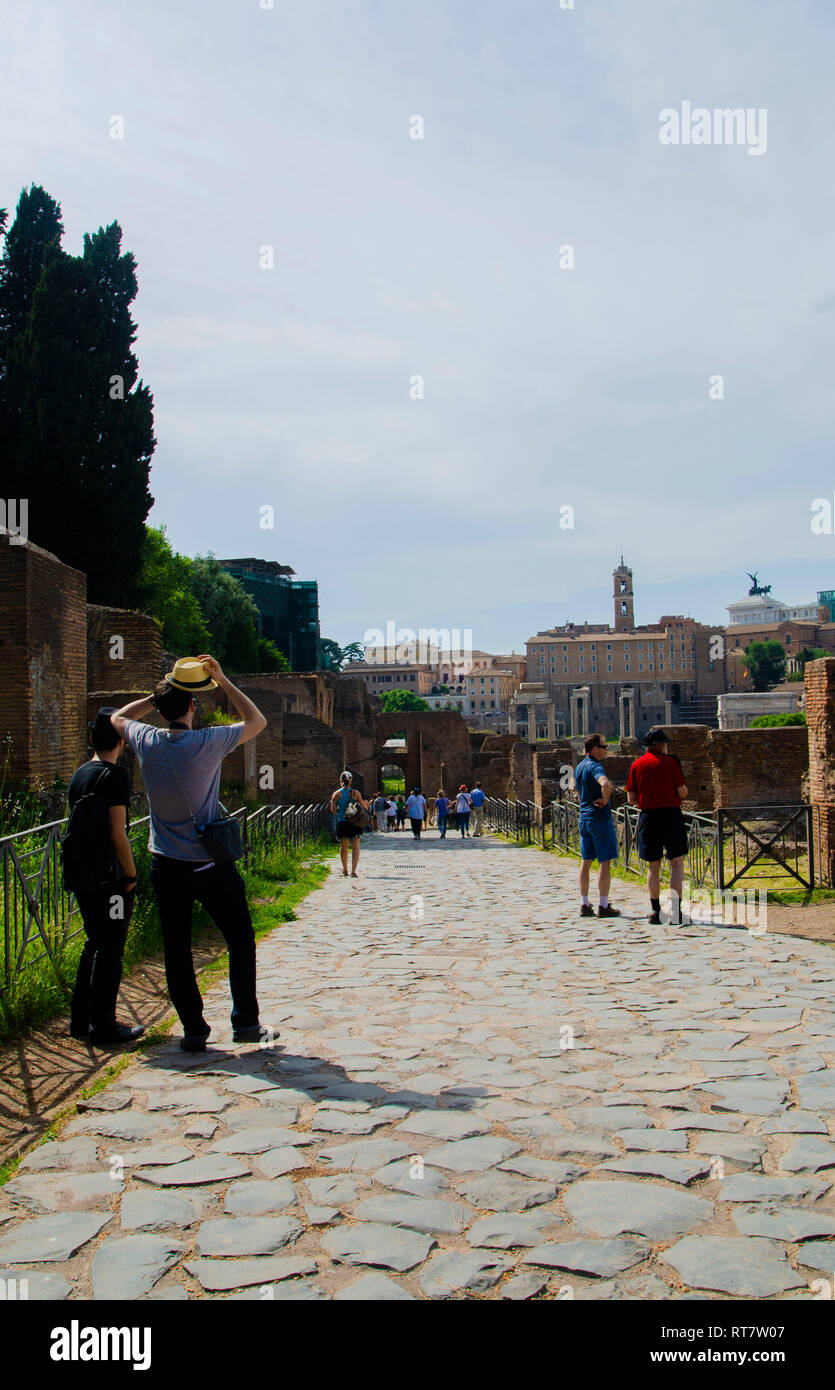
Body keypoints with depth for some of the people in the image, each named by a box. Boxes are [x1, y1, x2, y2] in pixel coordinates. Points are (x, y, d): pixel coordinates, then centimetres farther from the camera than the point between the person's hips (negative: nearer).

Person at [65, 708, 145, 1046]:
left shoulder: (79, 774, 11)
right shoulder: (115, 776, -14)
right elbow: (117, 833, -18)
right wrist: (131, 873, -9)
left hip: (81, 875, 8)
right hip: (108, 878, -8)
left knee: (95, 945, 19)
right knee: (109, 952, 0)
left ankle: (81, 1021, 24)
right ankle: (103, 1028, 6)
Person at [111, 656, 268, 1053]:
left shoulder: (147, 742, -5)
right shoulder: (207, 743, -14)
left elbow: (118, 717, 20)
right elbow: (257, 721, 3)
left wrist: (159, 694, 13)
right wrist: (222, 681, 3)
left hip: (166, 867, 3)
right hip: (210, 865, -2)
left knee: (177, 949, 9)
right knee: (240, 939, 12)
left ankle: (193, 1029, 11)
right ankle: (245, 1022, 13)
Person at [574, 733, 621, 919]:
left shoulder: (579, 767, 13)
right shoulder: (595, 766, -15)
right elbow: (606, 784, -35)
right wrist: (605, 800, -19)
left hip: (584, 818, 8)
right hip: (600, 818, -8)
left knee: (586, 862, 10)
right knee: (605, 862, -2)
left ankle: (584, 905, 13)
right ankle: (603, 906, 0)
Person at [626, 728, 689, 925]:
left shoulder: (636, 765, 5)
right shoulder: (670, 762, -4)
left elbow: (631, 799, 4)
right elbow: (682, 792, -6)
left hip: (648, 817, 3)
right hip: (671, 815, -3)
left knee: (653, 865, 11)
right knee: (677, 863, 4)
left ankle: (655, 910, 12)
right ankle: (675, 909, -4)